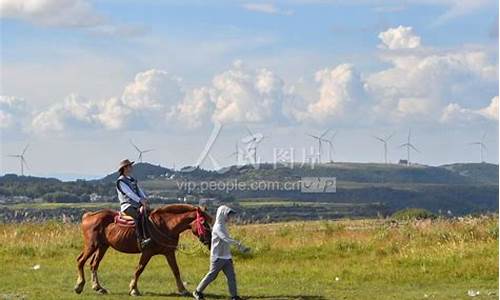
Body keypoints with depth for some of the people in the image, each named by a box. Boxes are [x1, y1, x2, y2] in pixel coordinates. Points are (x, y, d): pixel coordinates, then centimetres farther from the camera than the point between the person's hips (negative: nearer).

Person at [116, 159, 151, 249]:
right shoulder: (121, 181, -3)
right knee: (138, 216, -34)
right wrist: (141, 200, -24)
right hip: (127, 205, -9)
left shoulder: (132, 180, 22)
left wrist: (145, 200, -6)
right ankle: (141, 240, -43)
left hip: (137, 205, 9)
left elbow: (139, 191, 14)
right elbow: (129, 193, -15)